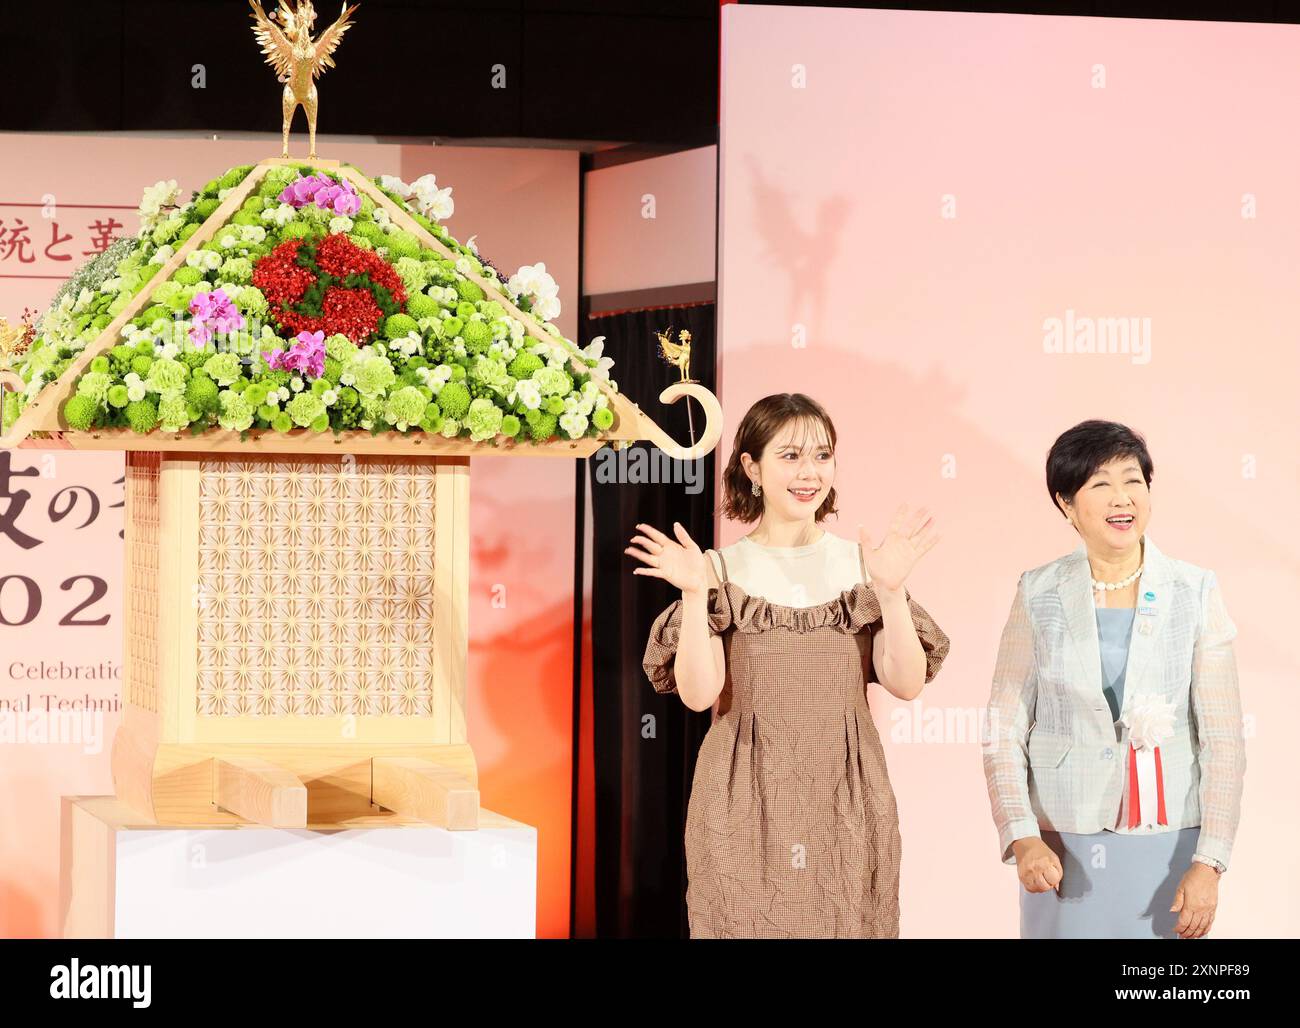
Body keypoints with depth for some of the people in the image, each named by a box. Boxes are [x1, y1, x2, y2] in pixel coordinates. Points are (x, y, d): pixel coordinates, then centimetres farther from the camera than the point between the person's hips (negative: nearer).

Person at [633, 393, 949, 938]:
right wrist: (694, 595, -19)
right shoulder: (723, 568, -1)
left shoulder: (860, 563, 3)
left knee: (845, 926, 5)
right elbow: (698, 694, -10)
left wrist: (891, 589, -14)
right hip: (748, 802, -1)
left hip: (846, 797, 2)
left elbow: (907, 683, -3)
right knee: (750, 926, 3)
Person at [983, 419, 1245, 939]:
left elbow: (1222, 741, -4)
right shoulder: (1040, 595, 0)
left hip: (1168, 845, 0)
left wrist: (1208, 864, -11)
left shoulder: (1195, 593, -2)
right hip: (1065, 847, 0)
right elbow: (1003, 734, 0)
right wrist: (1021, 837, -14)